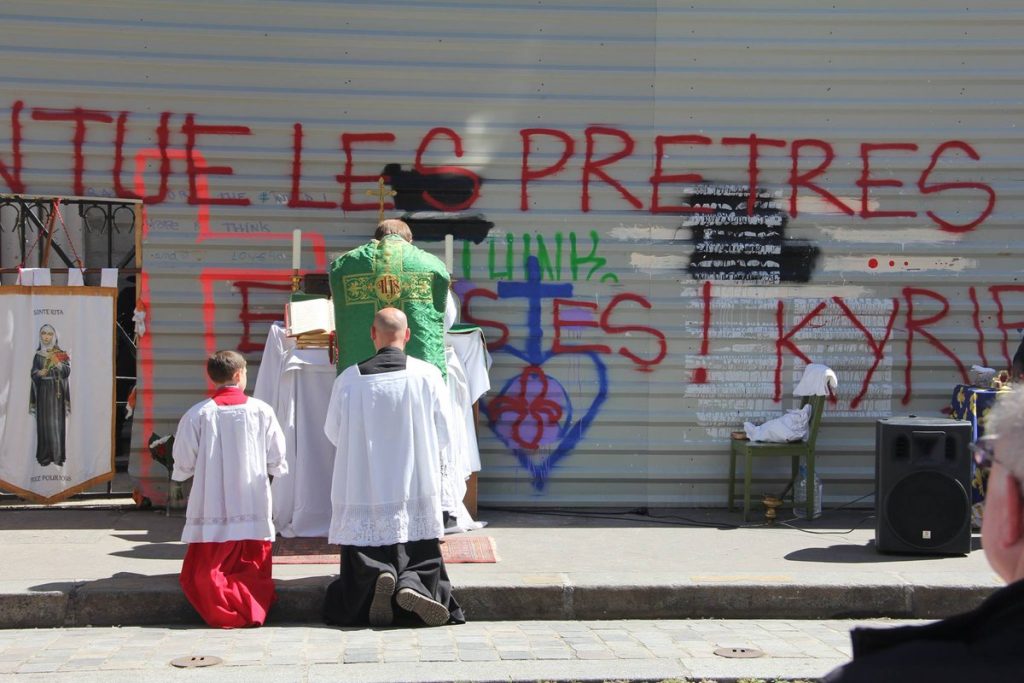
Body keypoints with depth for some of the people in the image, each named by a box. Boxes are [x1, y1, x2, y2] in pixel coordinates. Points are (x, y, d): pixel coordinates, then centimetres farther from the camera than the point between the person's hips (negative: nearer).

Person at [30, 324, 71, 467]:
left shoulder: (61, 353, 2)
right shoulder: (38, 354, 9)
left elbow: (67, 371, -6)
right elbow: (33, 372, 9)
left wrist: (58, 363, -24)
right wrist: (38, 373, -13)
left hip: (57, 391, -2)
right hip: (42, 391, 2)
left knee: (57, 421, -6)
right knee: (43, 422, -1)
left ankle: (58, 455, -4)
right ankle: (45, 456, 2)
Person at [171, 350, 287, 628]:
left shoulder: (198, 414, -6)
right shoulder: (261, 411, -2)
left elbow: (183, 464, -1)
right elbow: (277, 460, 4)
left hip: (212, 511, -1)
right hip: (254, 510, 1)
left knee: (206, 572, 5)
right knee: (253, 571, 9)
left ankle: (224, 611, -17)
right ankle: (253, 608, -15)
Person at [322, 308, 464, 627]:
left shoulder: (349, 379, -4)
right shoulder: (428, 375, -4)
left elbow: (332, 433, 8)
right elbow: (444, 433, 2)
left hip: (363, 489, 0)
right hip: (416, 488, 0)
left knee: (364, 564, 7)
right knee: (422, 555, 8)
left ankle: (376, 577, -24)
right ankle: (413, 585, -21)